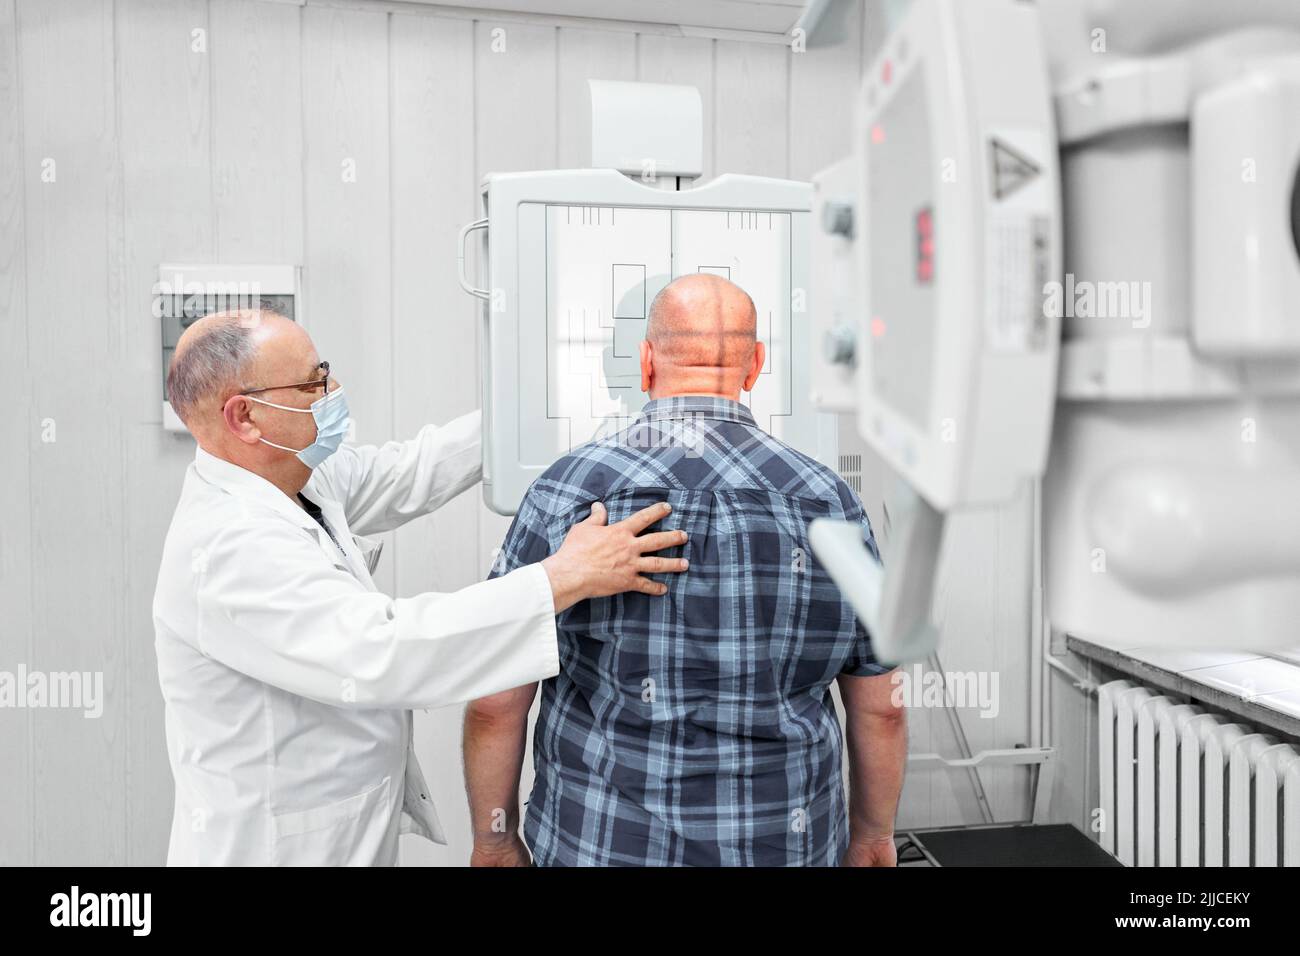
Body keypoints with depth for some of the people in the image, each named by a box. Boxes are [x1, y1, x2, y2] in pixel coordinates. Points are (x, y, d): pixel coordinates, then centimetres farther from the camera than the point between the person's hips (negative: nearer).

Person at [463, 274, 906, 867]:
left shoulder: (568, 493, -15)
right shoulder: (828, 502, -9)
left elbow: (495, 706, -10)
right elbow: (880, 709, -2)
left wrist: (494, 840, 6)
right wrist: (873, 834, 14)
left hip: (602, 843, -1)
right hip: (783, 844, 2)